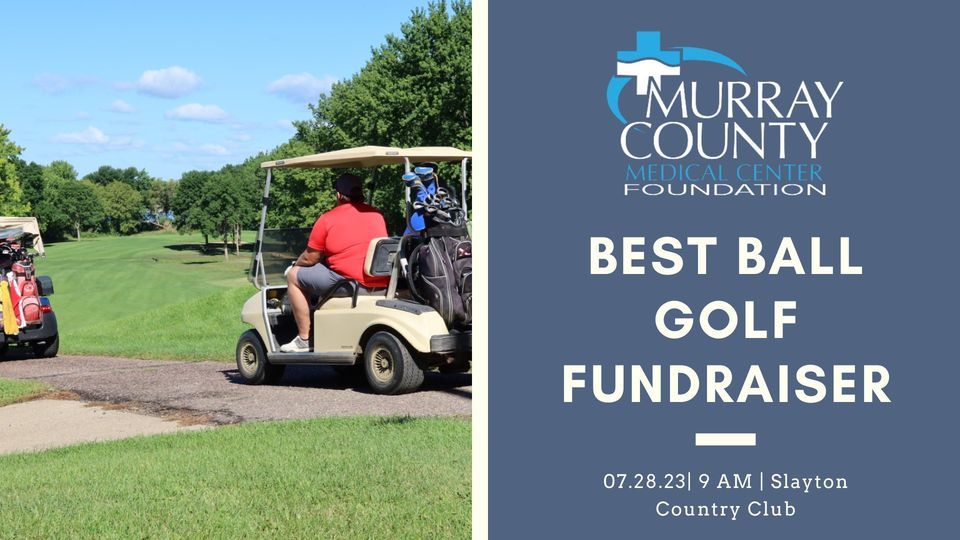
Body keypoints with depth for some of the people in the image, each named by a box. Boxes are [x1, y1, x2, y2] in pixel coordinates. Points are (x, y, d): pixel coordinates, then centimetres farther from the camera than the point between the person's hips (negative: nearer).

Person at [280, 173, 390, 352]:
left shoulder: (327, 219, -4)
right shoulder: (376, 214, 13)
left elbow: (309, 259, 1)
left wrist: (295, 264, 25)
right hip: (381, 283, 7)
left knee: (294, 276, 12)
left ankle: (303, 340, 8)